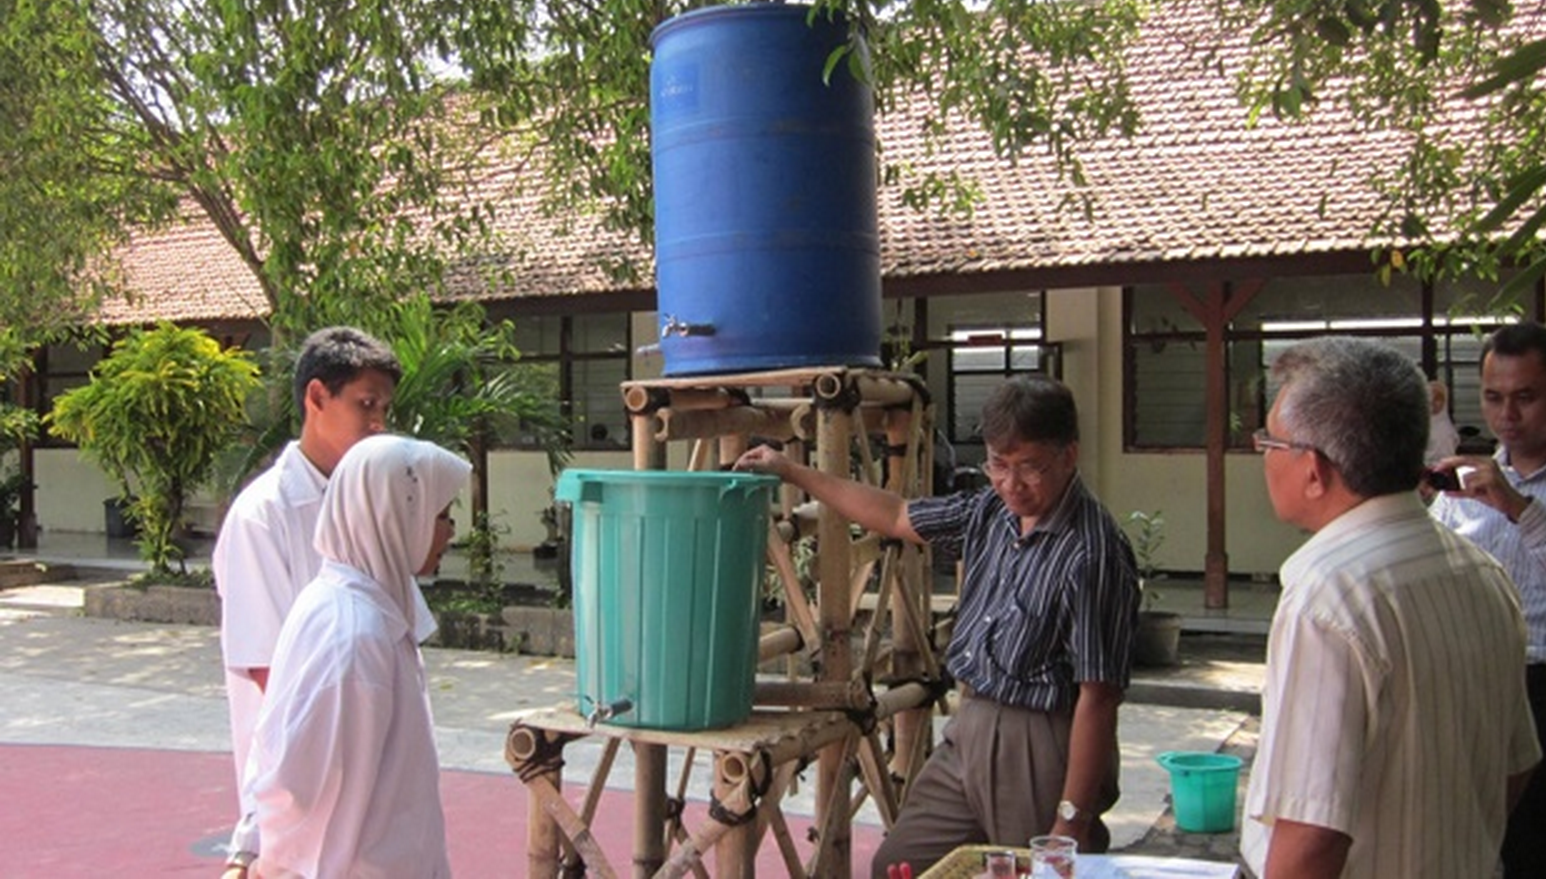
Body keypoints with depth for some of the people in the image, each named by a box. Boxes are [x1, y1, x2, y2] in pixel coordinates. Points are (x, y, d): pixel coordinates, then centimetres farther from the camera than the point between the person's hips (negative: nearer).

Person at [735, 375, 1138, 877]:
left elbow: (1097, 698, -19)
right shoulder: (991, 511, 5)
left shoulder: (1093, 554, -19)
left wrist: (1072, 822, -19)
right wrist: (791, 473, 19)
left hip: (1039, 750, -8)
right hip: (968, 734, 8)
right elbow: (895, 516, 18)